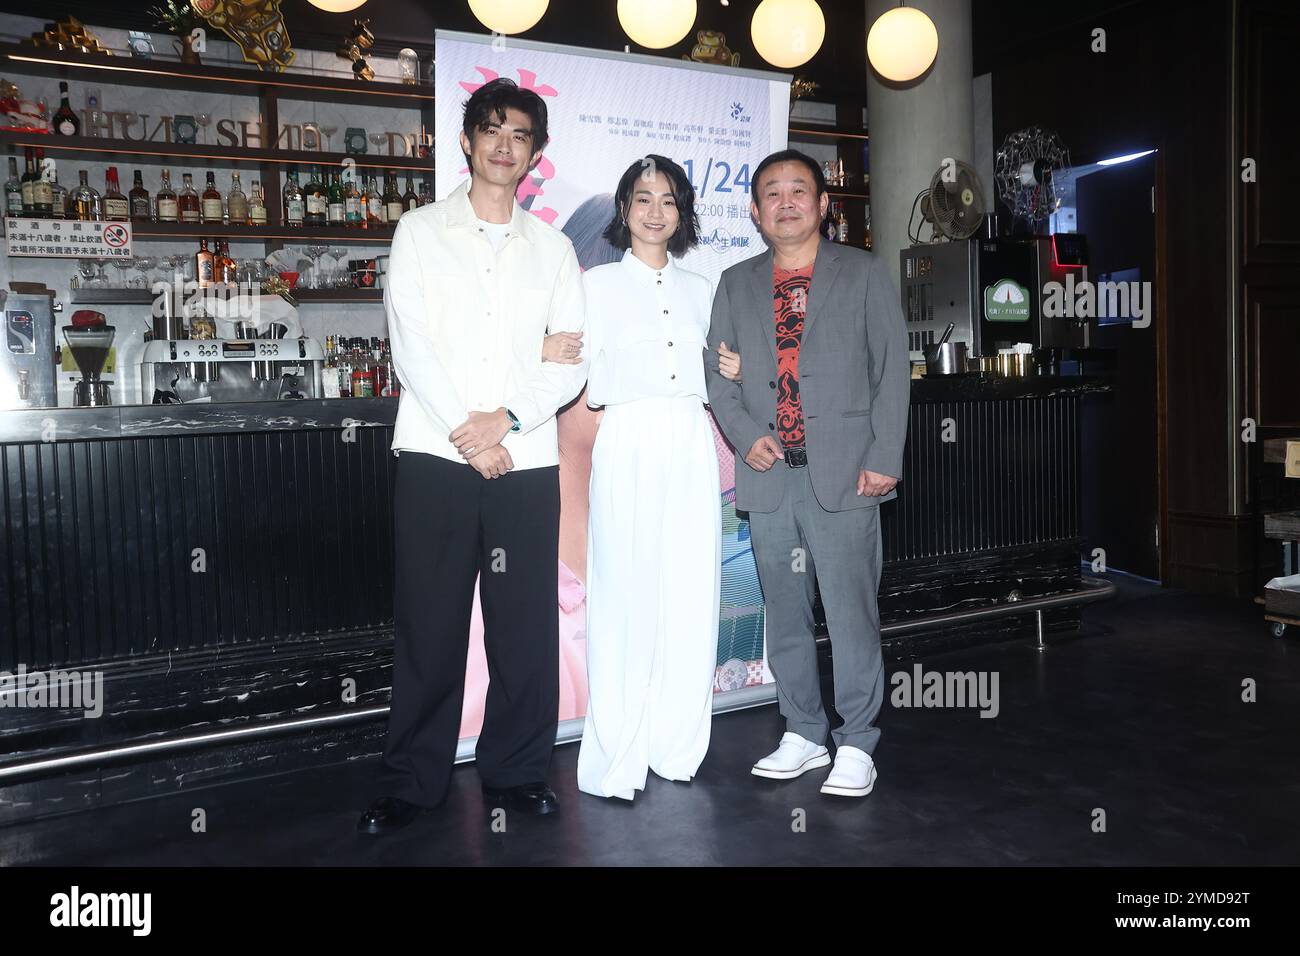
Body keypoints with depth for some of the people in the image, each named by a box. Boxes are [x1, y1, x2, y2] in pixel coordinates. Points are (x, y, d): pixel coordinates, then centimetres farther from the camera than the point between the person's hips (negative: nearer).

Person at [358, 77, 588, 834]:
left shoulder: (553, 247, 13)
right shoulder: (421, 232, 8)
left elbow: (572, 361, 5)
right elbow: (413, 346, -2)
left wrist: (506, 419, -10)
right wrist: (468, 437, -10)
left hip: (527, 460, 2)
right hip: (437, 457, -1)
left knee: (525, 623, 3)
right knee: (429, 625, 2)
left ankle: (515, 771, 17)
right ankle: (413, 782, 14)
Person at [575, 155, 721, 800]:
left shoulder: (698, 289, 17)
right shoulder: (598, 283, 5)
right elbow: (581, 379, -1)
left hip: (691, 447, 4)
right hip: (627, 446, -4)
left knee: (689, 600, 3)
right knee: (626, 601, -6)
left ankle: (676, 747, 15)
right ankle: (614, 763, 4)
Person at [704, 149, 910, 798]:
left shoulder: (864, 274, 7)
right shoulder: (735, 284, 15)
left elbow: (891, 370, 2)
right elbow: (718, 374, 13)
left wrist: (884, 459, -6)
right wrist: (746, 436, -4)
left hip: (844, 473, -3)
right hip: (768, 474, 3)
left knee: (851, 611, -3)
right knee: (785, 613, 9)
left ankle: (856, 744, 10)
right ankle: (803, 734, 22)